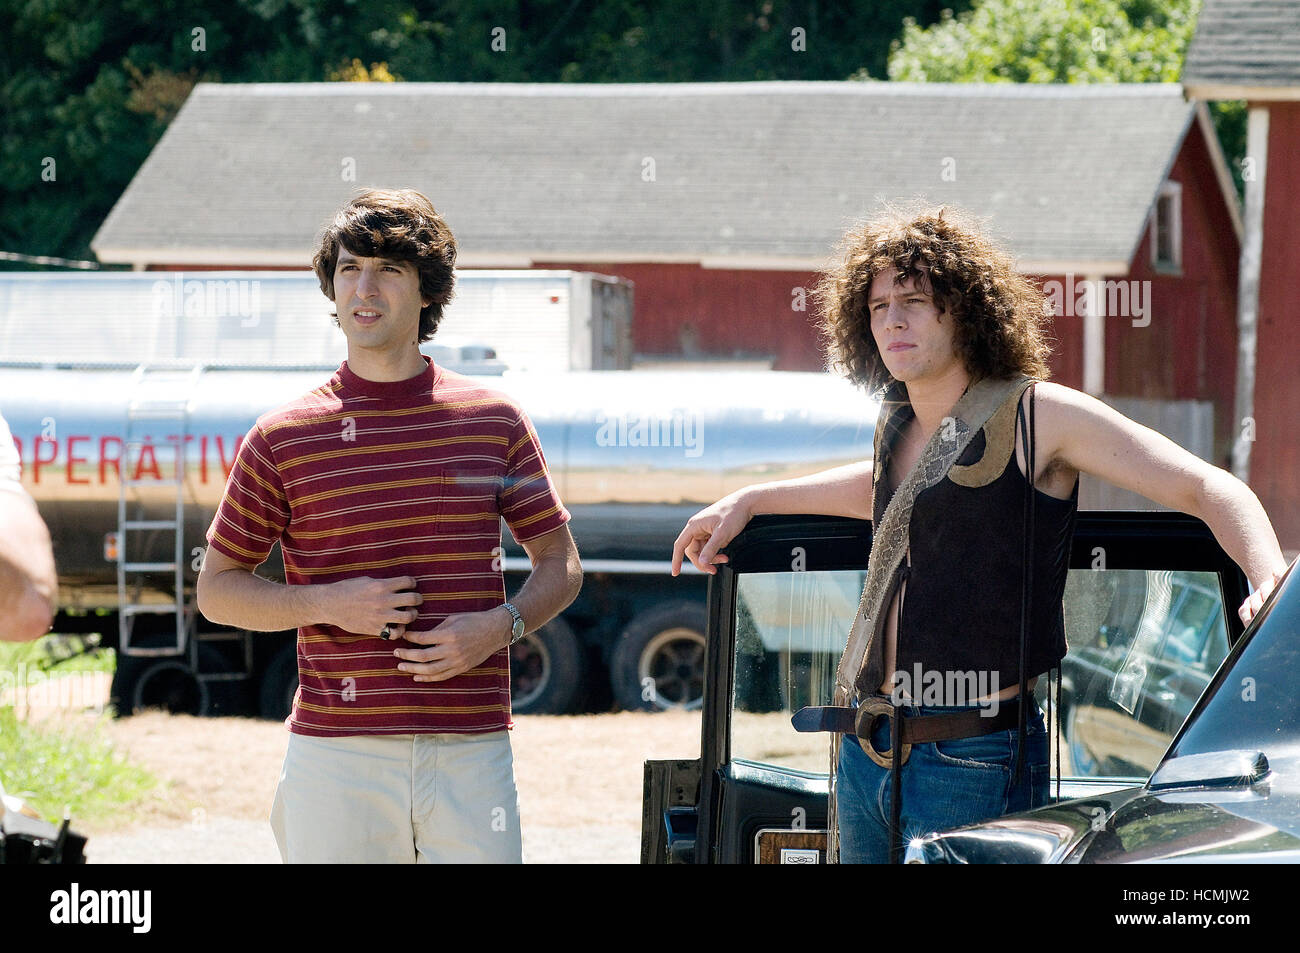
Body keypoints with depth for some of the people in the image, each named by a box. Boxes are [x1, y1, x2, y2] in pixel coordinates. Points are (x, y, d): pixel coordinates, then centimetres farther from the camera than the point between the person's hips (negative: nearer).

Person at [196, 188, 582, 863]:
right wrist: (330, 604, -8)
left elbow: (560, 565, 15)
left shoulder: (493, 421, 8)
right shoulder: (283, 439, 4)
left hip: (471, 753, 1)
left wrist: (501, 626, -6)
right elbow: (217, 590, 9)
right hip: (334, 752, -1)